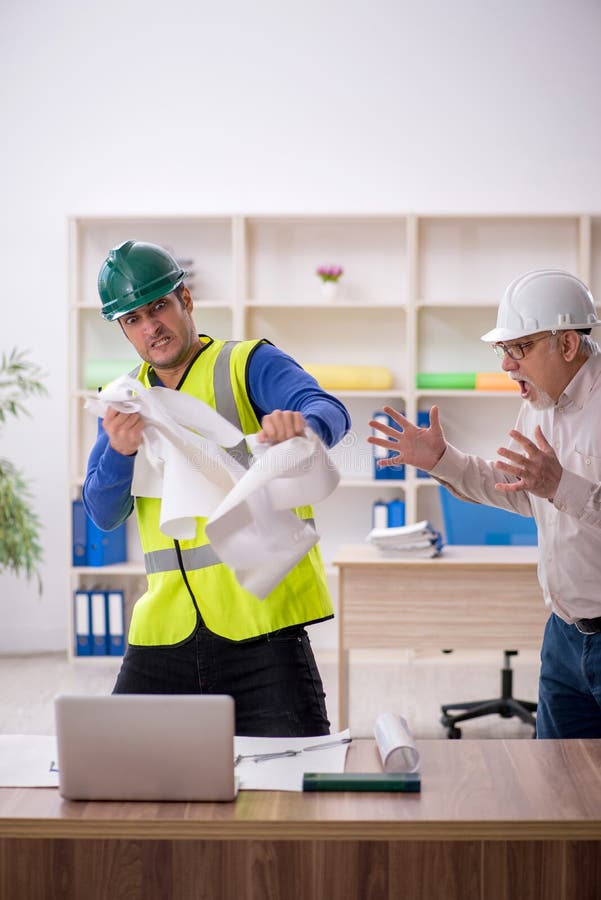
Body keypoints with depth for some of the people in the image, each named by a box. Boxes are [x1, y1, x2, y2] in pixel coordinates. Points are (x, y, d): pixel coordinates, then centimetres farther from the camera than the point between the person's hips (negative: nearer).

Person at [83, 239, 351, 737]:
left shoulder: (249, 364, -1)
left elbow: (330, 412, -20)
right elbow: (103, 514, 3)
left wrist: (301, 424, -44)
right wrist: (120, 451, -18)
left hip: (261, 621, -4)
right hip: (166, 630, 5)